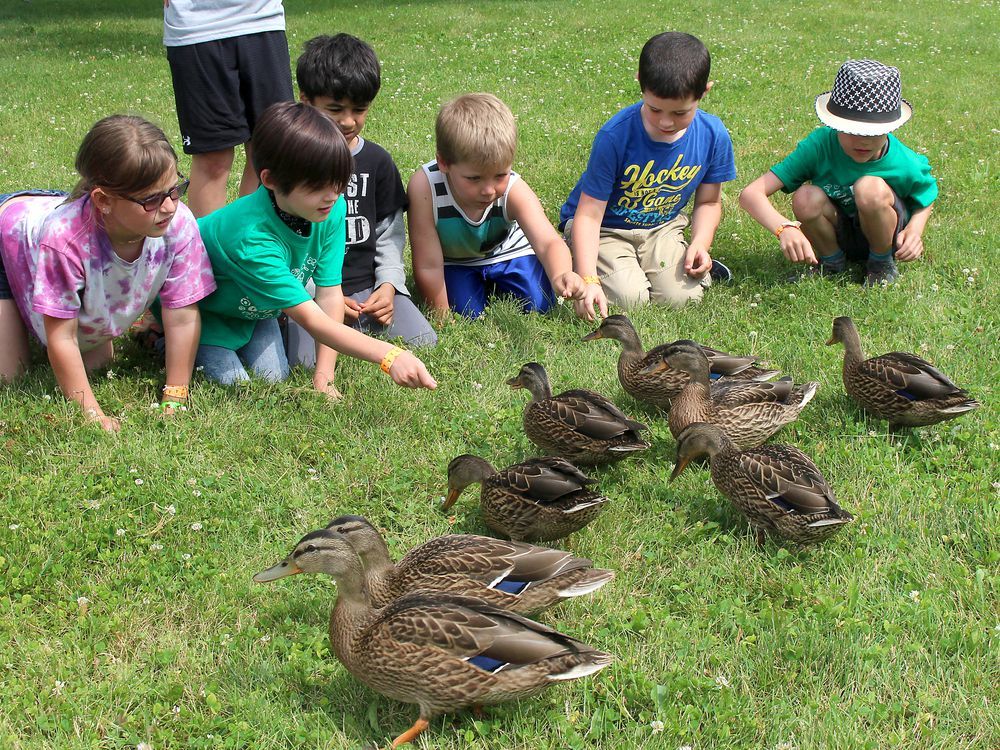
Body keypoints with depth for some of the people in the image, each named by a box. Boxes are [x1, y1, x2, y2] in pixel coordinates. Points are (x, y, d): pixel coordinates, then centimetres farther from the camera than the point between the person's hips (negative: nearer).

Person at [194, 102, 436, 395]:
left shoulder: (333, 208, -25)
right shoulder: (252, 237, -44)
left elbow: (329, 294, -20)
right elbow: (312, 319, -44)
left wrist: (324, 376, -25)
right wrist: (390, 357, -54)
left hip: (253, 303, 5)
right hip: (200, 304, -5)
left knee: (274, 375, -8)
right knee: (231, 381, -13)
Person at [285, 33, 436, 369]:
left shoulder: (376, 161, 8)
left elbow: (390, 233, 13)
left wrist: (389, 284, -5)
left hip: (369, 286, 4)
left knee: (424, 344, -15)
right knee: (309, 361, -28)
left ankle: (355, 327, 7)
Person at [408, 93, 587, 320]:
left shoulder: (513, 190, -34)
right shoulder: (425, 186, -39)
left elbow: (548, 242, -46)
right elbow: (428, 266, -30)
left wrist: (560, 275, -69)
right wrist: (443, 316, -22)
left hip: (506, 251, 1)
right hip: (454, 260, -1)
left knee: (539, 305, -12)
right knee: (468, 314, -17)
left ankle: (496, 282, 20)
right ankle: (482, 284, 16)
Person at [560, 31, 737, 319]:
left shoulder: (713, 136, -14)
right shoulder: (615, 136, -27)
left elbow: (708, 201, 4)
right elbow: (589, 214, -26)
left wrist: (700, 245, -17)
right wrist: (589, 279, -37)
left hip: (661, 226, 3)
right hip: (606, 227, -2)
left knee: (681, 297, -20)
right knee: (629, 298, -23)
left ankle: (694, 263, 14)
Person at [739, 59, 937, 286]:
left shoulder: (905, 165, -23)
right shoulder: (819, 145, -25)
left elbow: (926, 200, 3)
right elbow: (751, 193, -32)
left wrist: (914, 230, -20)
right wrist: (785, 228, -50)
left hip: (881, 235, -1)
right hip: (837, 234, 1)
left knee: (870, 187, -32)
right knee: (806, 197, -31)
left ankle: (882, 262, -4)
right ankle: (832, 260, 0)